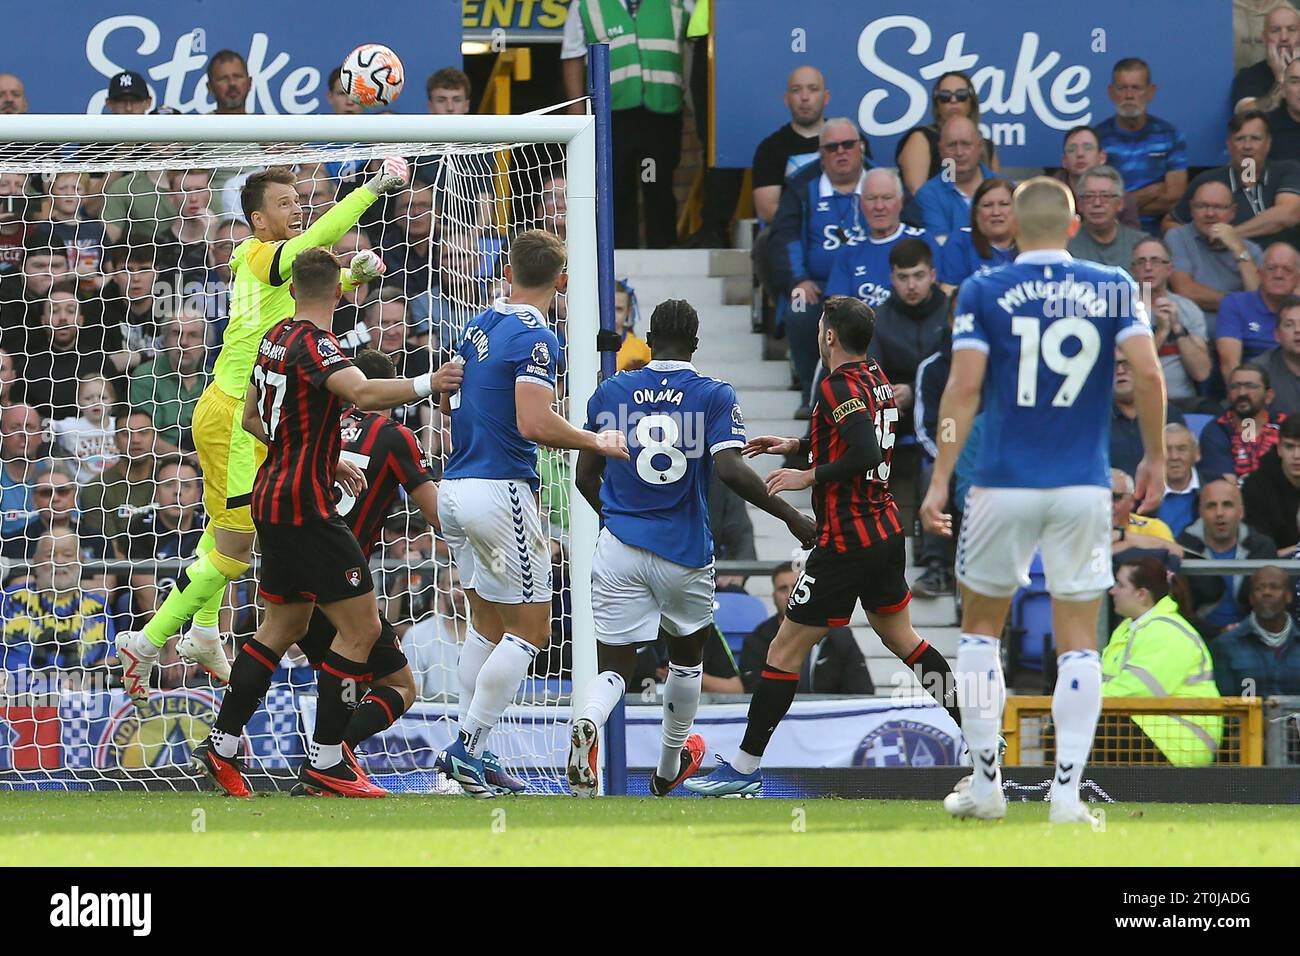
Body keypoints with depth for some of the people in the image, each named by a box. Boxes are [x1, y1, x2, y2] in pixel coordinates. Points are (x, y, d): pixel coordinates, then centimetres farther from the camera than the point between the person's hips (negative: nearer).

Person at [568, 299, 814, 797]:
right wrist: (792, 517, -10)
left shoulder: (610, 393, 5)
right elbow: (730, 471, -18)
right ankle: (669, 768, 38)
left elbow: (585, 477, 10)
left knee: (615, 667, 2)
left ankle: (587, 724, -34)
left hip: (619, 549, 1)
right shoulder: (716, 396, -5)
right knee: (687, 656, 24)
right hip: (685, 551, -1)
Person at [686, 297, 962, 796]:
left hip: (845, 543, -9)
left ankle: (745, 768, -2)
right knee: (900, 636, 24)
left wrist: (809, 476, -21)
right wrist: (798, 445, 22)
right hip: (886, 531, 9)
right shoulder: (876, 378, 10)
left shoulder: (840, 386, -17)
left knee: (785, 651, -4)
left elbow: (866, 454, -29)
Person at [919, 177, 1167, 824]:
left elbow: (964, 388, -8)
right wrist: (1155, 458, 6)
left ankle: (985, 786, 14)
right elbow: (1147, 372, -6)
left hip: (1003, 484, -1)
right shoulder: (1112, 288, 2)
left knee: (980, 628, 15)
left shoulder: (983, 292, -2)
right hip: (1083, 488, 1)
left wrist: (940, 480, -6)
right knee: (1077, 642, 5)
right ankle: (1067, 794, -2)